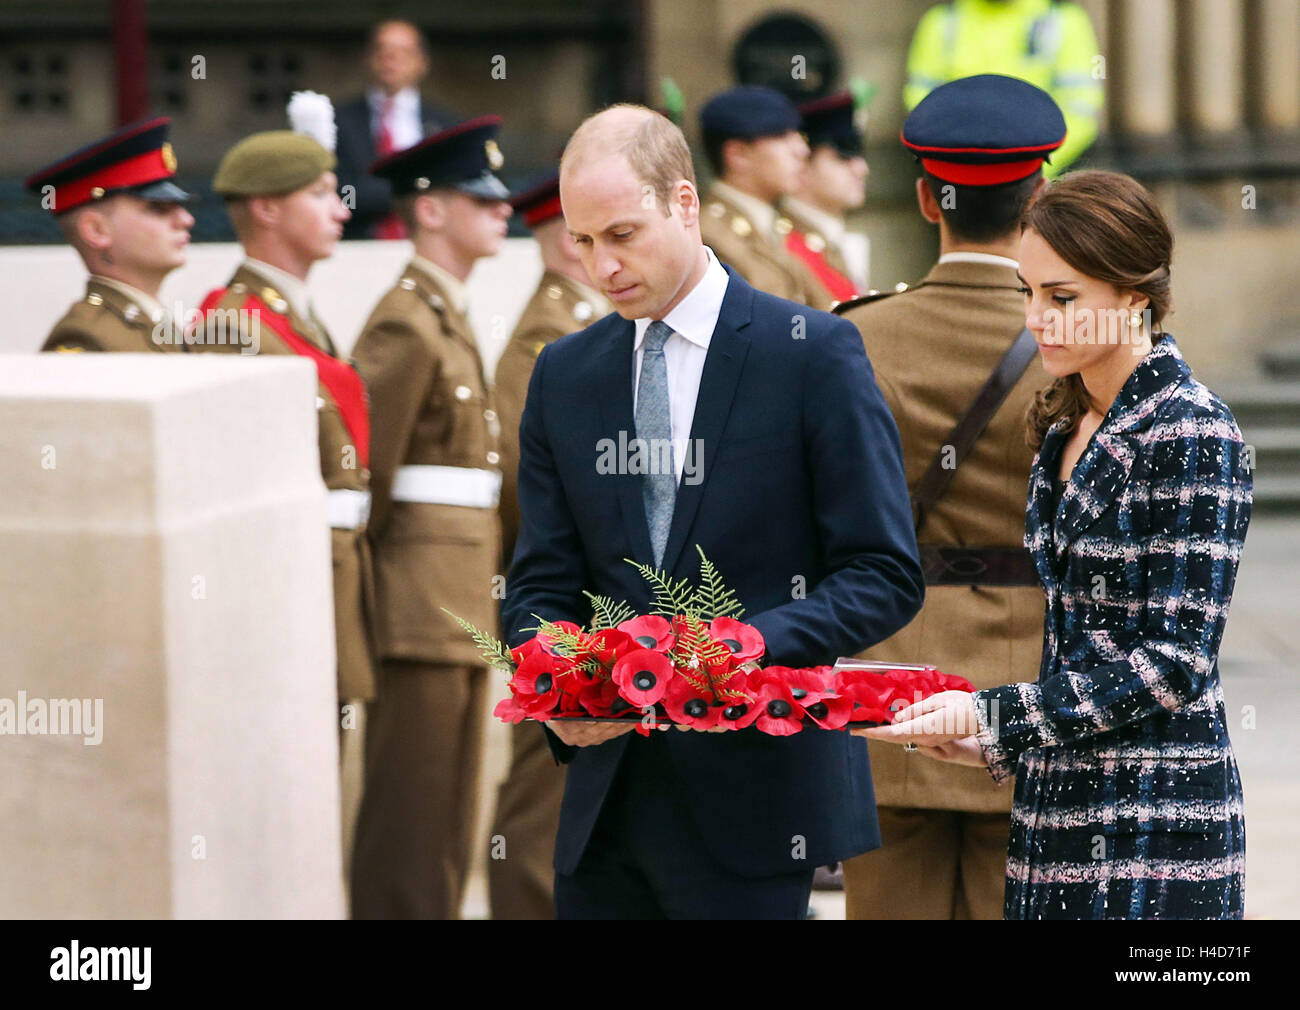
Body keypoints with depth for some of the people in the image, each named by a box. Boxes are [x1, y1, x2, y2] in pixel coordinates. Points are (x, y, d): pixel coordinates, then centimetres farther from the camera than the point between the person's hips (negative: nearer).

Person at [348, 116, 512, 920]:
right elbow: (366, 469, -15)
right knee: (412, 819, -6)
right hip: (424, 606, -10)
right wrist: (372, 575, -8)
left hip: (462, 604, 10)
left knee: (447, 823, 11)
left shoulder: (450, 319, 18)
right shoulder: (406, 327, -13)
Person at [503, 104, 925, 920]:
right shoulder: (564, 375, 11)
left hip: (751, 790, -4)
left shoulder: (814, 354, -4)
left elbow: (887, 577, -6)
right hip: (607, 797, 5)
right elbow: (541, 585, 11)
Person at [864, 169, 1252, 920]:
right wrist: (1000, 746, 9)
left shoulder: (1192, 435, -11)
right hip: (1061, 803, 8)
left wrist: (994, 718, -15)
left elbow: (1175, 662, -15)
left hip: (1156, 814, -8)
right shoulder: (1065, 430, 14)